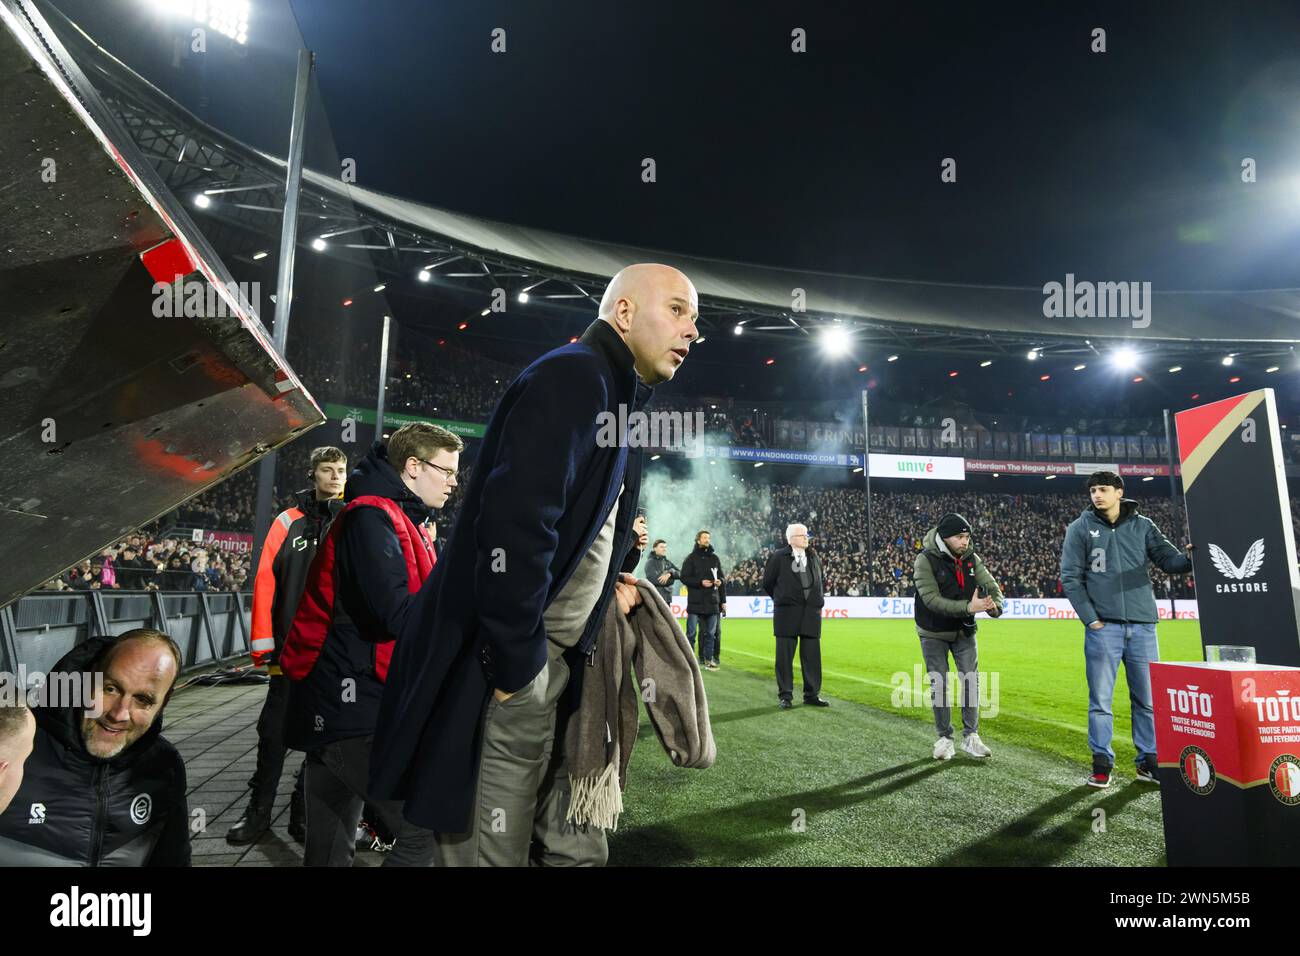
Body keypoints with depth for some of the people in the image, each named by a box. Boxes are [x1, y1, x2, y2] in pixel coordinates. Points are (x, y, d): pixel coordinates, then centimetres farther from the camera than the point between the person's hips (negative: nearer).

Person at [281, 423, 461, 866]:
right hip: (354, 709, -10)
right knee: (429, 830, -13)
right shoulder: (372, 517, -13)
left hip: (342, 706, 11)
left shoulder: (405, 521, 18)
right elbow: (397, 614, -23)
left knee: (331, 850, 17)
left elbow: (420, 594, 16)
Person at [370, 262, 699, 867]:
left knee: (575, 850, 17)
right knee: (493, 852, 5)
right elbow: (513, 524, -26)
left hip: (561, 665, 10)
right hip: (508, 666, -10)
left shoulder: (616, 401, 17)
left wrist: (608, 581, 7)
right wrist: (517, 665, -20)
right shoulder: (572, 376, -14)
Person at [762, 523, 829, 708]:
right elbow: (767, 582, 6)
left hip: (811, 612, 4)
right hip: (787, 613, -4)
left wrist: (818, 600, 15)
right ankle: (785, 696, 9)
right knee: (785, 655, 0)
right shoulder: (778, 557, -3)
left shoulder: (814, 558, 12)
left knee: (812, 655, 5)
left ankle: (812, 695, 15)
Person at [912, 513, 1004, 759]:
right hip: (934, 633, -4)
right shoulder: (925, 560, -20)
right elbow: (932, 599, -28)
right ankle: (945, 738, 15)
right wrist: (968, 607, -37)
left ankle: (970, 736, 16)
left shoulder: (971, 559, -4)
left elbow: (992, 586, -6)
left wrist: (995, 605, -30)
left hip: (964, 631, 4)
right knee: (939, 685, 2)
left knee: (971, 681, 3)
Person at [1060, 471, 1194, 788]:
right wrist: (1089, 618, -7)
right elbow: (1070, 577, 0)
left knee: (1148, 698, 9)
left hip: (1142, 624, 2)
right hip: (1103, 626, -2)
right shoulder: (1081, 528, 2)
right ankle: (1102, 763, 12)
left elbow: (1168, 560, 1)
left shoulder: (1142, 526, 9)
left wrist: (1190, 558, -22)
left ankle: (1149, 761, 22)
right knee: (1101, 699, 2)